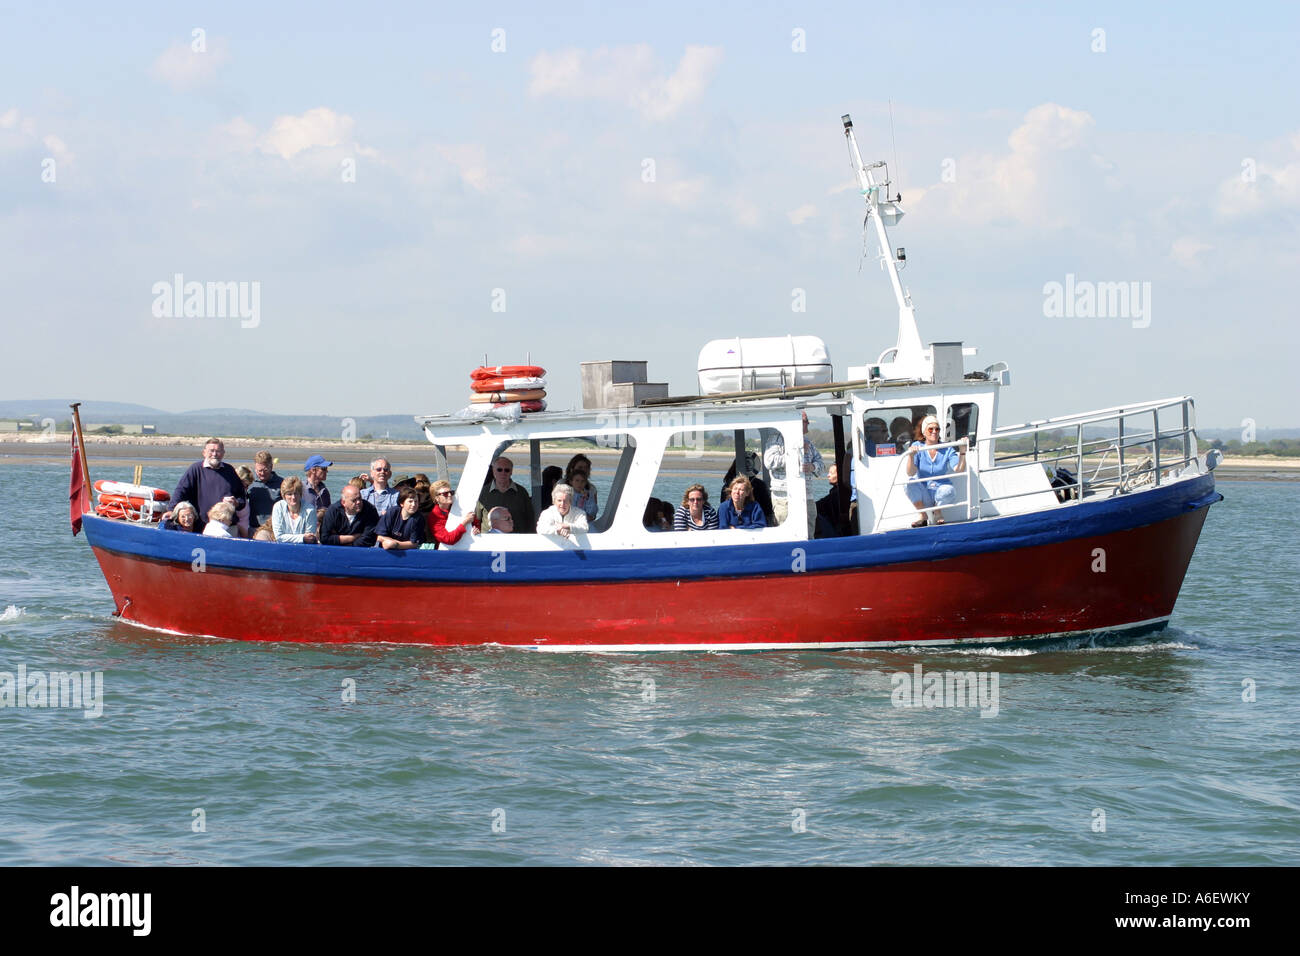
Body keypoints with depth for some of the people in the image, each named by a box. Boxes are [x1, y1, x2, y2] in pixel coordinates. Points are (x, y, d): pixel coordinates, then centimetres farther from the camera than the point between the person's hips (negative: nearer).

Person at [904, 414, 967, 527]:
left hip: (941, 489, 0)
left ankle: (938, 512, 2)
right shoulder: (918, 447, -2)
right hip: (924, 495, 0)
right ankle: (923, 515, -7)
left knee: (948, 491, -34)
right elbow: (910, 473, -14)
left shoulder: (947, 449, 0)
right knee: (910, 483, -29)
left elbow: (959, 470, -12)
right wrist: (911, 456, -31)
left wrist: (962, 453, -26)